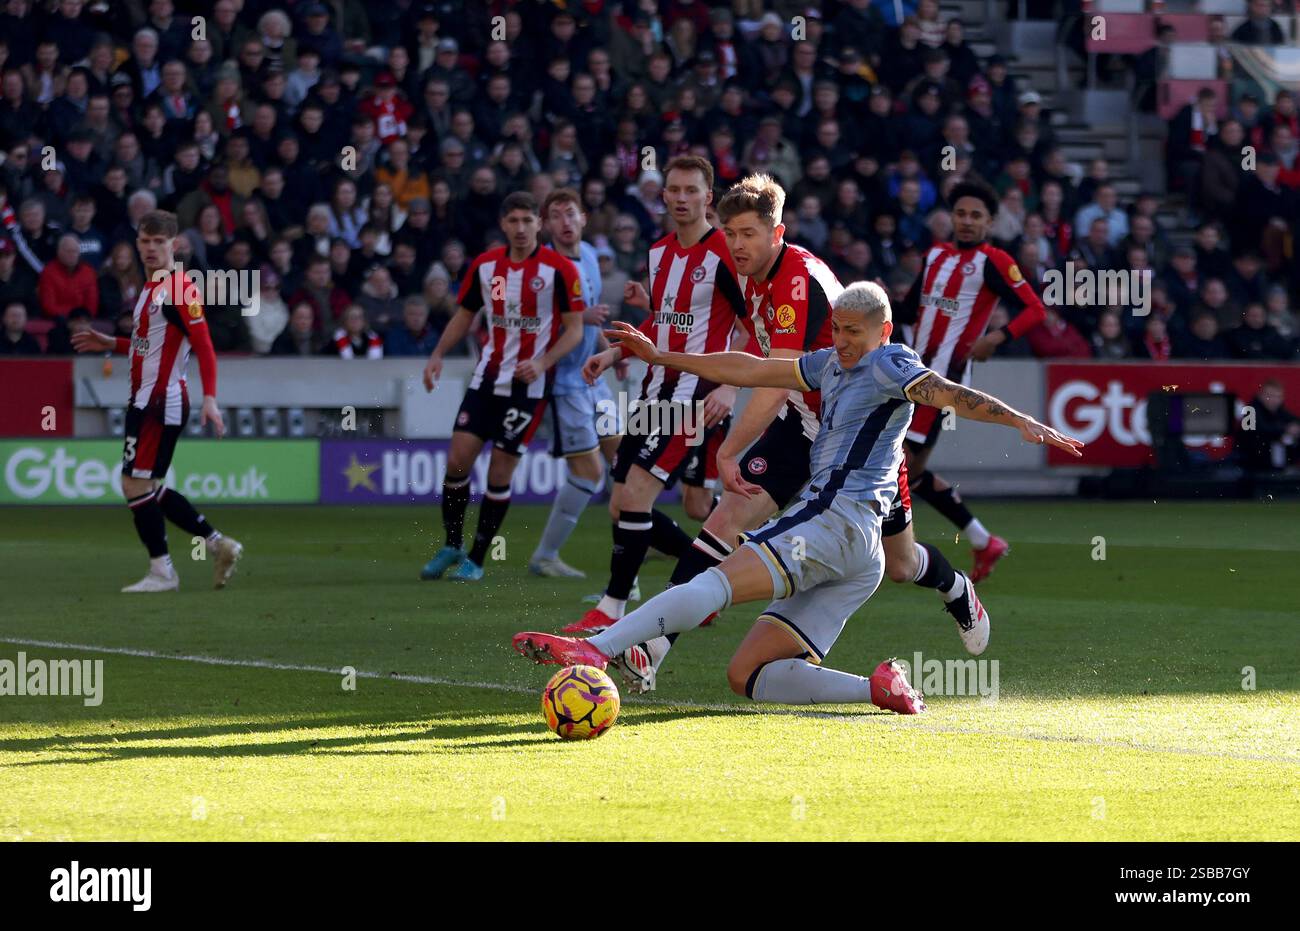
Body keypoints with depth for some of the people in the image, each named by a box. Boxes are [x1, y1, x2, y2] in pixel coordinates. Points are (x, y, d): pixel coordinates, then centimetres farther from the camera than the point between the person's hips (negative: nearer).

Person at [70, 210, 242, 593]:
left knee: (136, 483, -8)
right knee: (147, 487, 12)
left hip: (161, 402, -10)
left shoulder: (179, 288, -14)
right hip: (145, 400, 10)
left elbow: (203, 346, -18)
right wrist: (112, 344, 19)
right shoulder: (151, 288, 16)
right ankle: (218, 544, 17)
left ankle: (161, 572, -1)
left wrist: (209, 398, -25)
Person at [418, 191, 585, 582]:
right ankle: (452, 546, 13)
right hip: (488, 377, 4)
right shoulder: (485, 265, 5)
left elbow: (574, 330, -6)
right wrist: (438, 354, 2)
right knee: (458, 459, -5)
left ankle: (476, 560, 8)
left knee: (500, 473, -3)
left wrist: (543, 362, -21)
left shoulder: (559, 268, -8)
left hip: (529, 385, -4)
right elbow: (465, 315, 17)